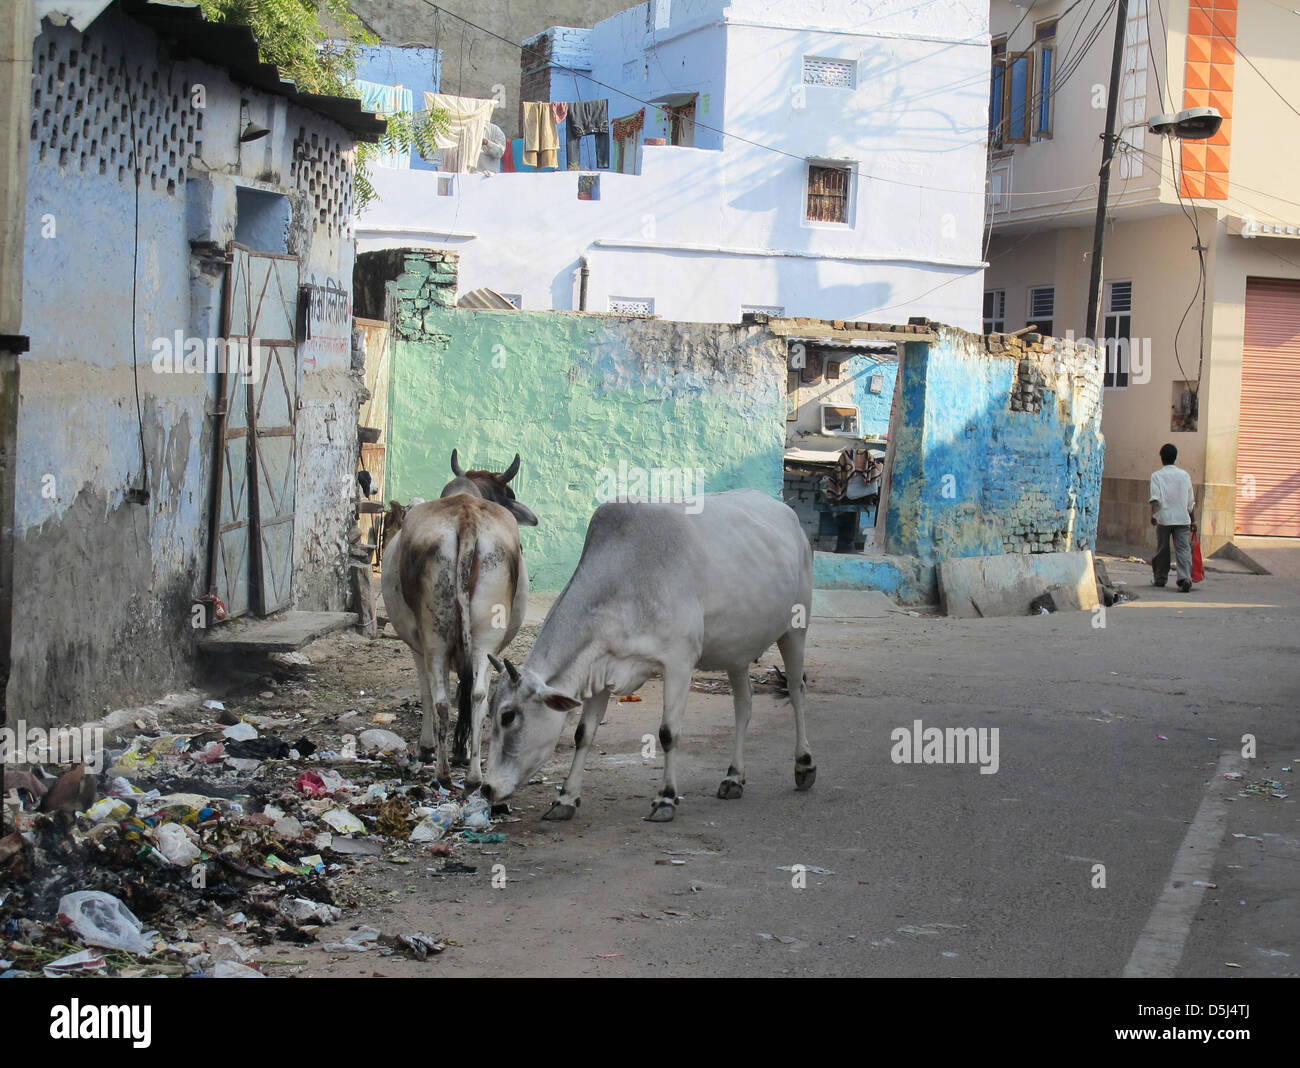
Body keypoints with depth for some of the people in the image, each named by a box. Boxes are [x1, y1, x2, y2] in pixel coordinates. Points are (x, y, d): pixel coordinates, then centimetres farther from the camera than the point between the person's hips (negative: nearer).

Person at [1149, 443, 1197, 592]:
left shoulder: (1157, 476, 2)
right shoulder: (1184, 475, 11)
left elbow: (1155, 497, -13)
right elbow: (1191, 501, 14)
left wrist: (1153, 514, -21)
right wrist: (1192, 521, 20)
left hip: (1164, 518, -1)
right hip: (1182, 518, 1)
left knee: (1162, 549, 12)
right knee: (1183, 549, -4)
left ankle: (1160, 578, 23)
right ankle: (1185, 578, -22)